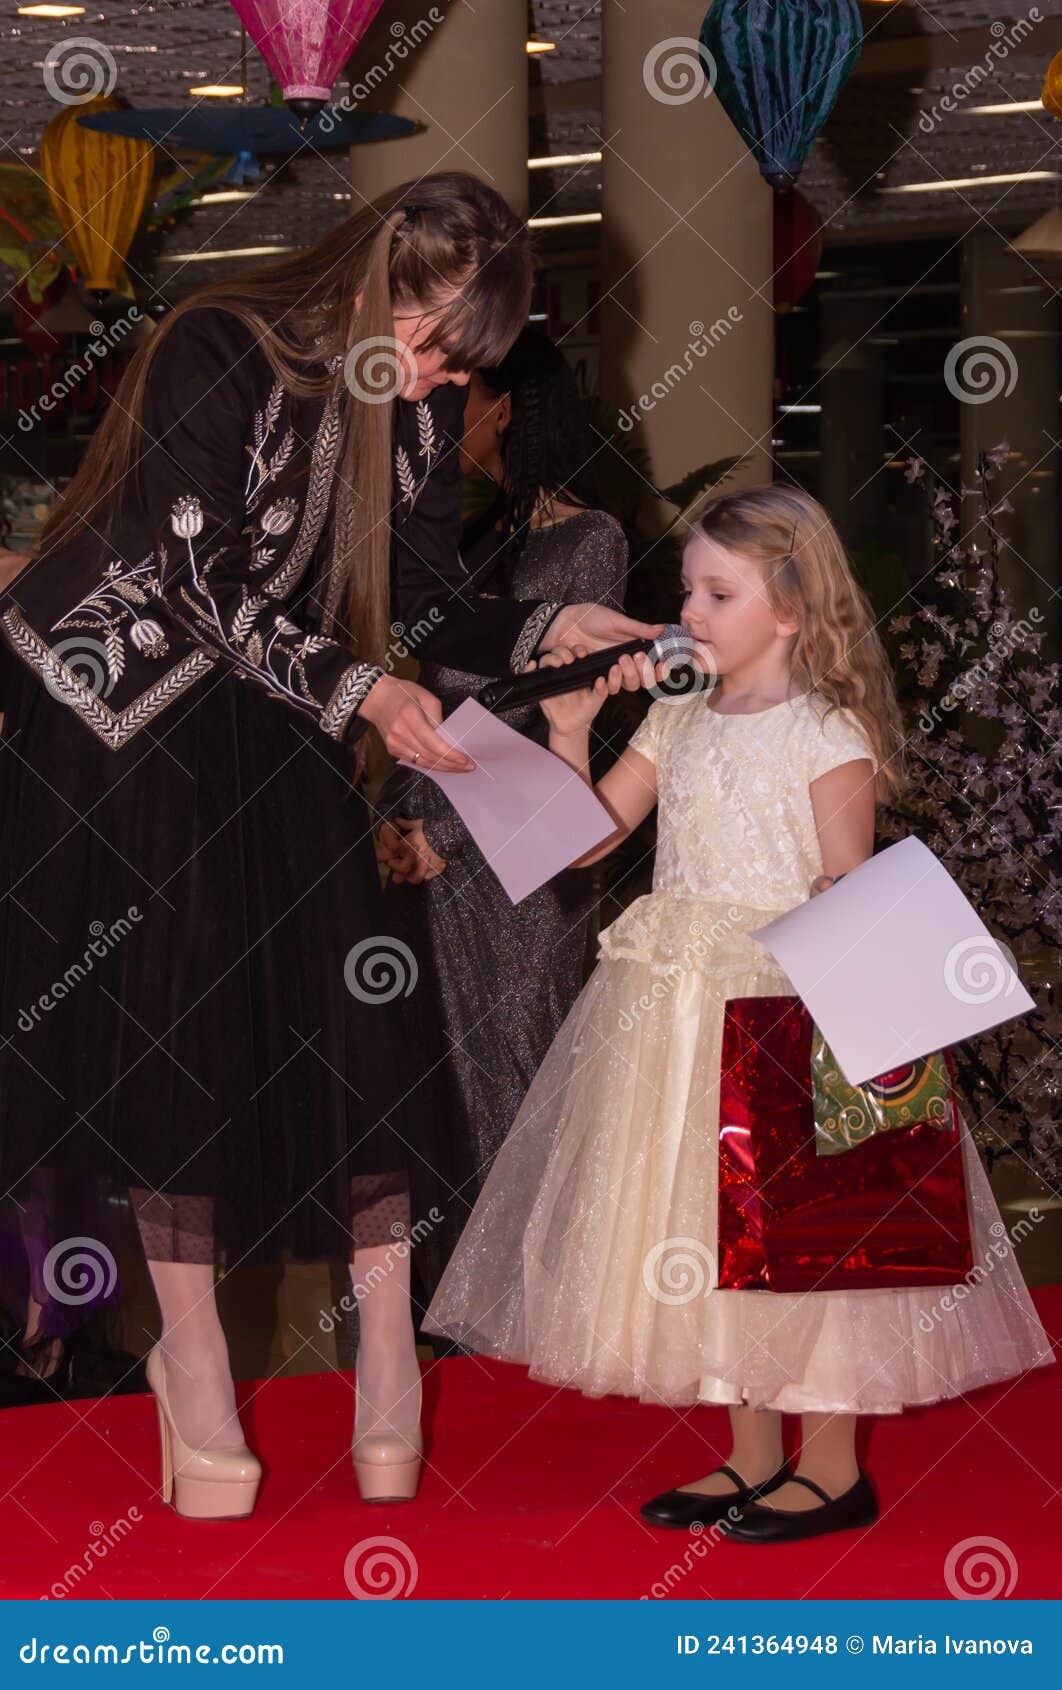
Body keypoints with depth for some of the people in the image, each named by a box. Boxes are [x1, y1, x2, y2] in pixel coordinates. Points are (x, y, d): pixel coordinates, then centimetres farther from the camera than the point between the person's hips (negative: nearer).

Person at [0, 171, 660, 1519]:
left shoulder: (417, 401, -1)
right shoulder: (213, 357, -20)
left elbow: (427, 598, 2)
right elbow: (209, 589, -23)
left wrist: (549, 630, -16)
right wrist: (362, 691, -31)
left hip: (285, 732, 5)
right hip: (122, 720, -5)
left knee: (339, 1026, -3)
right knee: (170, 1031, -4)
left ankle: (388, 1361, 4)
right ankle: (195, 1370, 7)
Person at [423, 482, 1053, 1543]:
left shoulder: (827, 736, -8)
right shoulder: (676, 722, 10)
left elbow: (850, 896, -10)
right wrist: (568, 733, -2)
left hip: (786, 1006, -7)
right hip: (678, 1007, 7)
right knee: (708, 1225, 10)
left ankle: (831, 1466, 10)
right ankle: (752, 1456, 21)